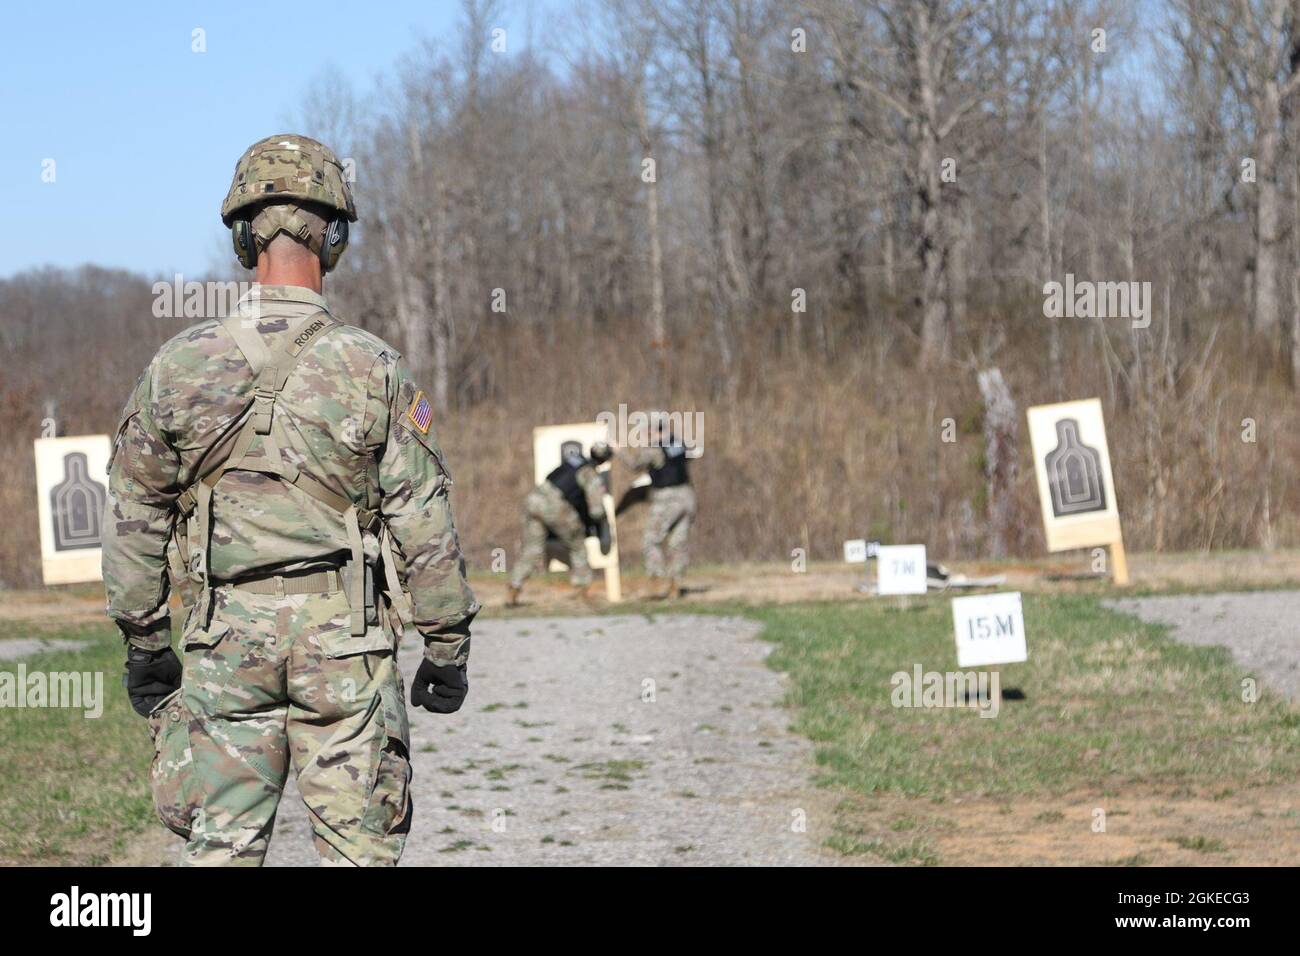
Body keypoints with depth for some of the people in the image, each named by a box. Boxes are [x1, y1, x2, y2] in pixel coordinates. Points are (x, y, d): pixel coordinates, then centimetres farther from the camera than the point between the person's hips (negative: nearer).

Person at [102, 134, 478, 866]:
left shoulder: (179, 366, 1)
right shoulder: (374, 370, -6)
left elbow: (135, 518, 6)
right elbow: (424, 524, -5)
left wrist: (144, 643, 14)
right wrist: (448, 648, 4)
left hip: (224, 641, 2)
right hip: (344, 641, -2)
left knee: (221, 847, 7)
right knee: (360, 848, 3)